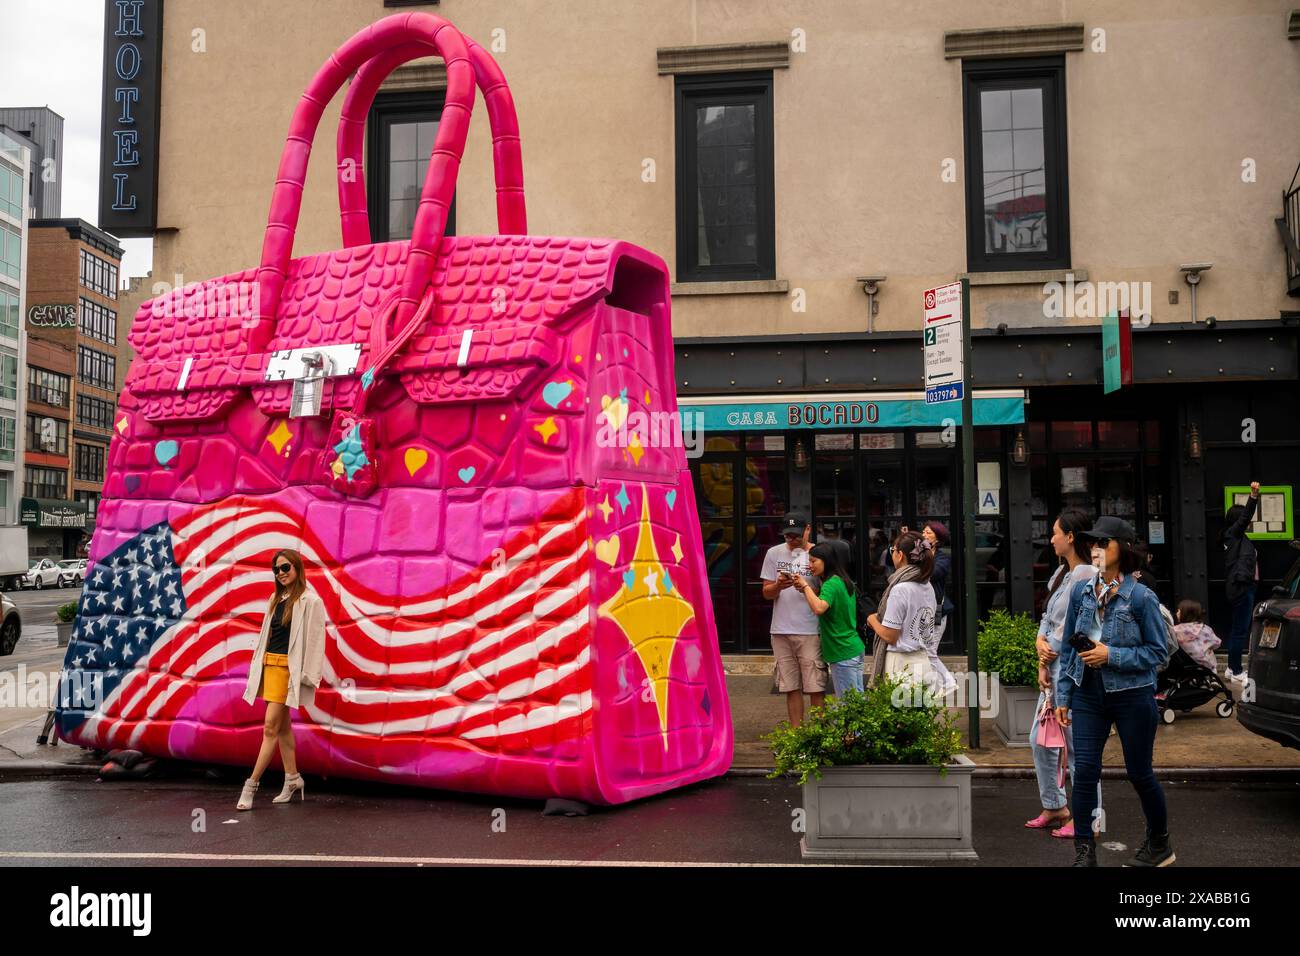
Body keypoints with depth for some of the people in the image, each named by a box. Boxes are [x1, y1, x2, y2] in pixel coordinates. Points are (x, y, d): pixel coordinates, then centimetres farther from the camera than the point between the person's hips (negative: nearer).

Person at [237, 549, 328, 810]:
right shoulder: (276, 599, 15)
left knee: (271, 727, -8)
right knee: (283, 726, 12)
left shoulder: (310, 601, -7)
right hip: (269, 665, 8)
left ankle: (251, 785, -5)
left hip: (288, 668, -8)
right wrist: (258, 662, 13)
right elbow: (266, 634, 17)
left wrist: (307, 676, -14)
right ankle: (293, 779, 20)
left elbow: (315, 641, -10)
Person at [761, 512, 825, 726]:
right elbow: (767, 593, 8)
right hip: (781, 630, 3)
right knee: (791, 687, 9)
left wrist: (806, 587, -18)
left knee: (815, 687, -3)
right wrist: (778, 586, -14)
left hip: (810, 630, -3)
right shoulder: (774, 553, 7)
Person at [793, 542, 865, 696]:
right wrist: (806, 591, 7)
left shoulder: (831, 584, -17)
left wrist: (805, 586, -20)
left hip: (843, 654, -10)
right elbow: (823, 601, 21)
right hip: (854, 649, 10)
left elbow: (818, 608, -33)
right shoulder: (843, 581, 12)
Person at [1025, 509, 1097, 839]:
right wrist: (1040, 643, -3)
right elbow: (1047, 618, 13)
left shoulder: (1087, 576, -15)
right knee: (1040, 740, 16)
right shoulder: (1061, 573, 14)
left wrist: (1048, 653, -6)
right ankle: (1054, 808, 28)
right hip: (1053, 669, 10)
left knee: (1077, 747, -1)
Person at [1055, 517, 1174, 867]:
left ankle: (1159, 844, 33)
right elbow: (1068, 648, 8)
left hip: (1132, 695, -3)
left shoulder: (1141, 597, -12)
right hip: (1089, 694, 4)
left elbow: (1158, 652, -7)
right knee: (1084, 770, -2)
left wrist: (1112, 656, -19)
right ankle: (1084, 851, 8)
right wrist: (1063, 697, 7)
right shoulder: (1081, 592, 1)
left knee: (1139, 773, 11)